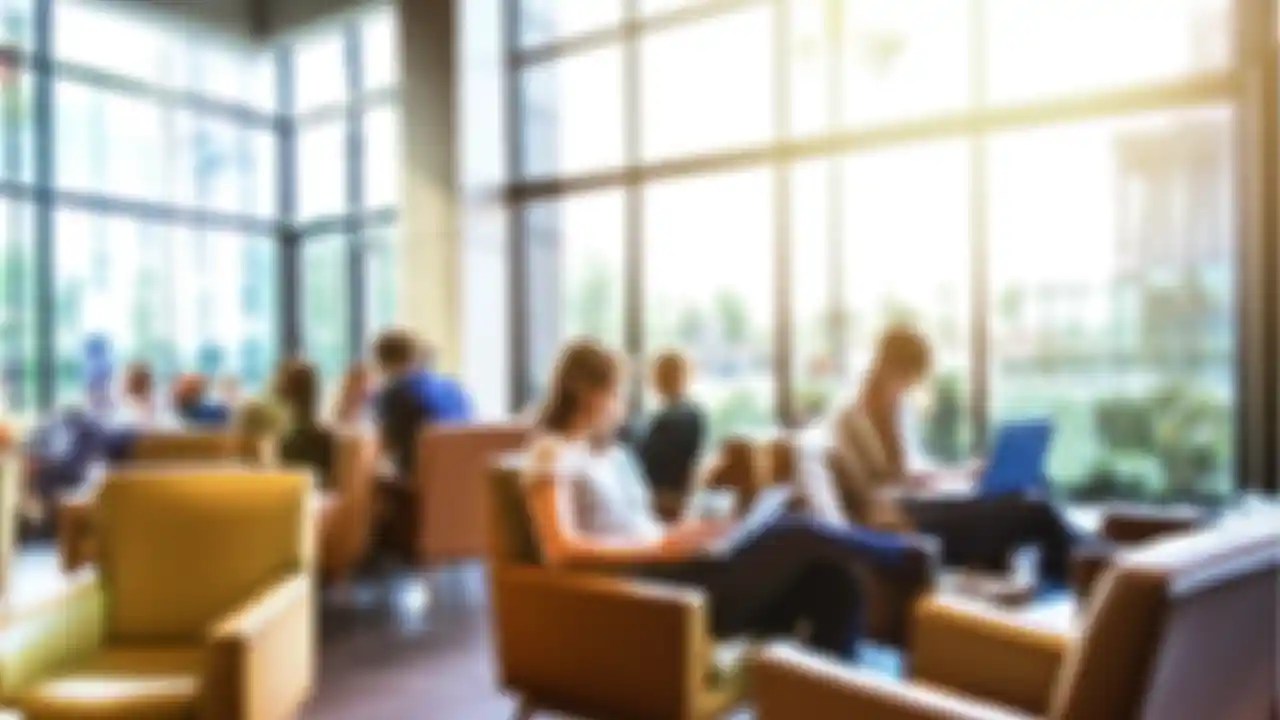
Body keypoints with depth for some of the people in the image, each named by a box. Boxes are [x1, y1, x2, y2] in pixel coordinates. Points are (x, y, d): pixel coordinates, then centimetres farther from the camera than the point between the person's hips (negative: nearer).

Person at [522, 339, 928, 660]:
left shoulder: (611, 453, 22)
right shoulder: (552, 453, -4)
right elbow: (560, 548, -17)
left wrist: (680, 536, -1)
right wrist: (661, 547, -21)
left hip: (668, 574, 8)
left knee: (833, 581, -8)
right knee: (793, 538, -17)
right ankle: (906, 556, 6)